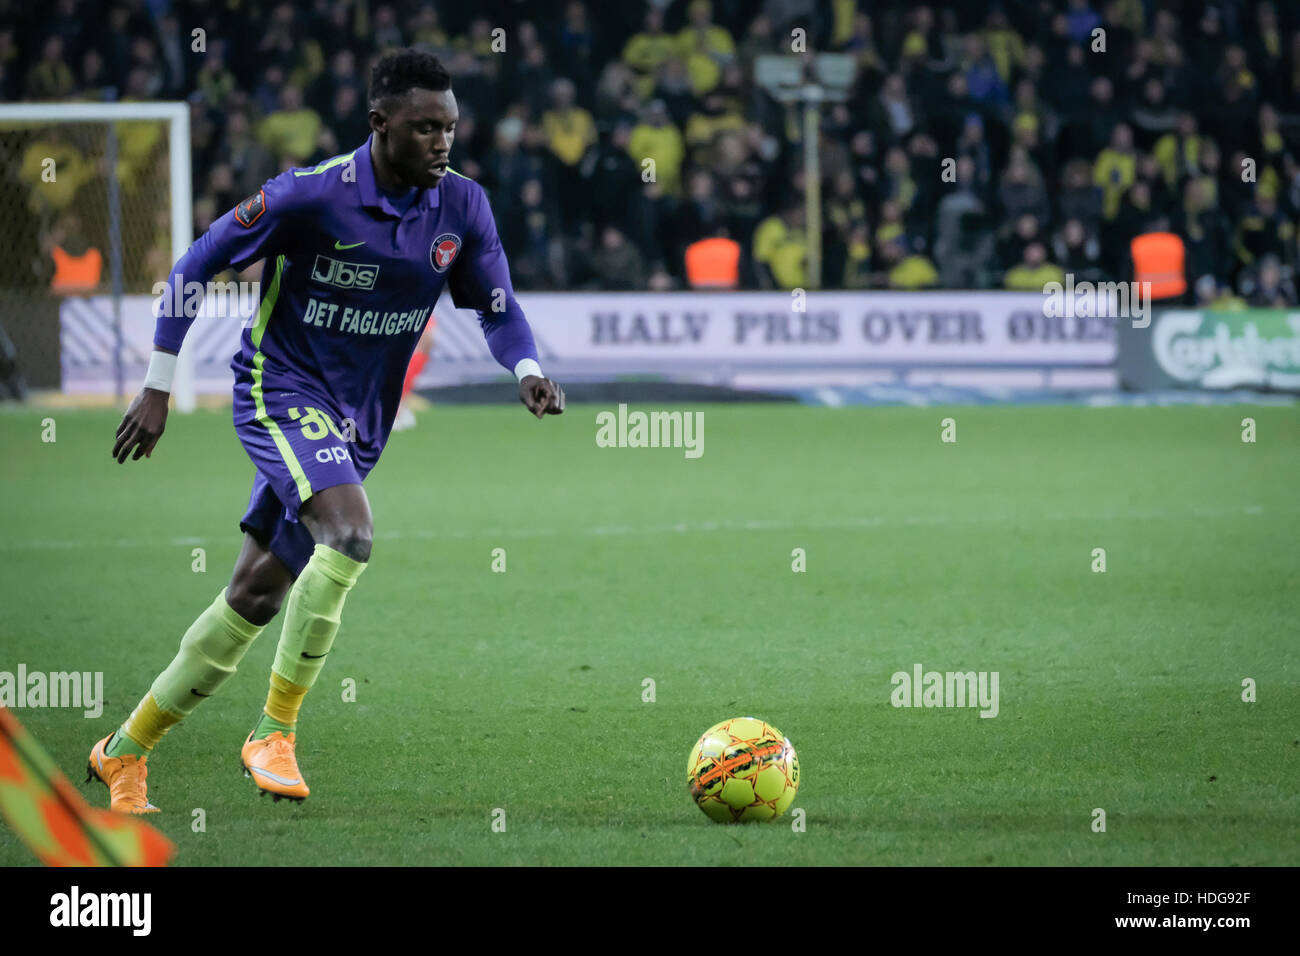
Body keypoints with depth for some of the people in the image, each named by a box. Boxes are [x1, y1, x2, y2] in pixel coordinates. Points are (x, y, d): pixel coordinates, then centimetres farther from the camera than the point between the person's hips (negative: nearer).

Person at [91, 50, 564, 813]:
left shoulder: (462, 206, -4)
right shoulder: (312, 195, -17)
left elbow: (496, 305, 6)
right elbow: (196, 266, -7)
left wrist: (528, 371, -16)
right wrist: (158, 388, -6)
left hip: (359, 424, 6)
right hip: (282, 391, -6)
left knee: (255, 599, 8)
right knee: (350, 534, -30)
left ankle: (127, 750, 22)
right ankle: (275, 731, -18)